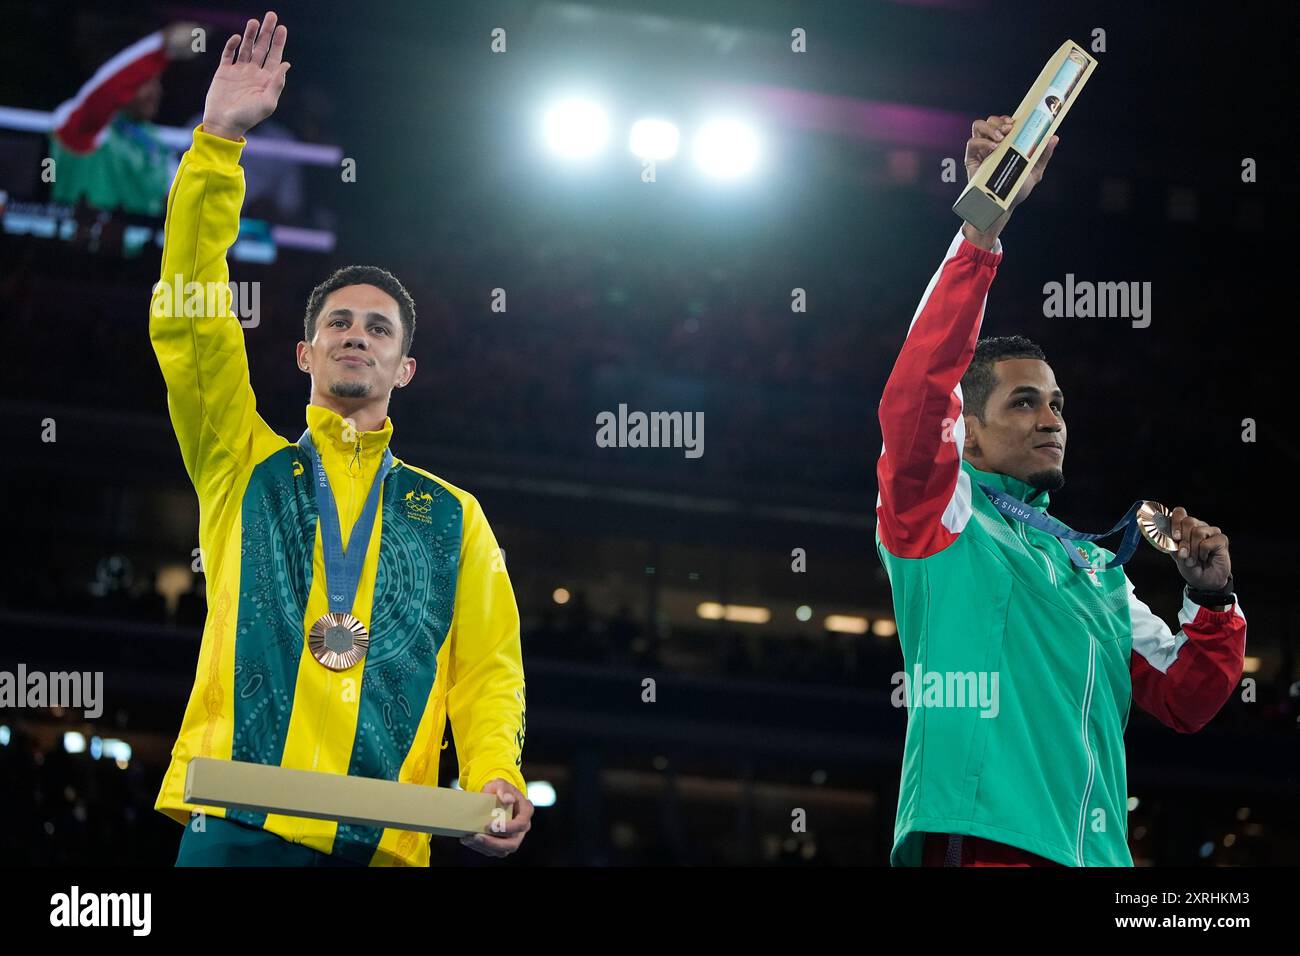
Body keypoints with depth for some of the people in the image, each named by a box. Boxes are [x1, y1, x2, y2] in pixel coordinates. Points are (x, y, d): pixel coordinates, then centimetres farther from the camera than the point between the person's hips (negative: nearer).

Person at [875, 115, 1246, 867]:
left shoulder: (1095, 569, 24)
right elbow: (913, 397, -12)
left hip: (1094, 855, 6)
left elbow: (1184, 704, 23)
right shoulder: (939, 516, 6)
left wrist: (1212, 599, 5)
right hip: (978, 843, -6)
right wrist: (982, 229, -18)